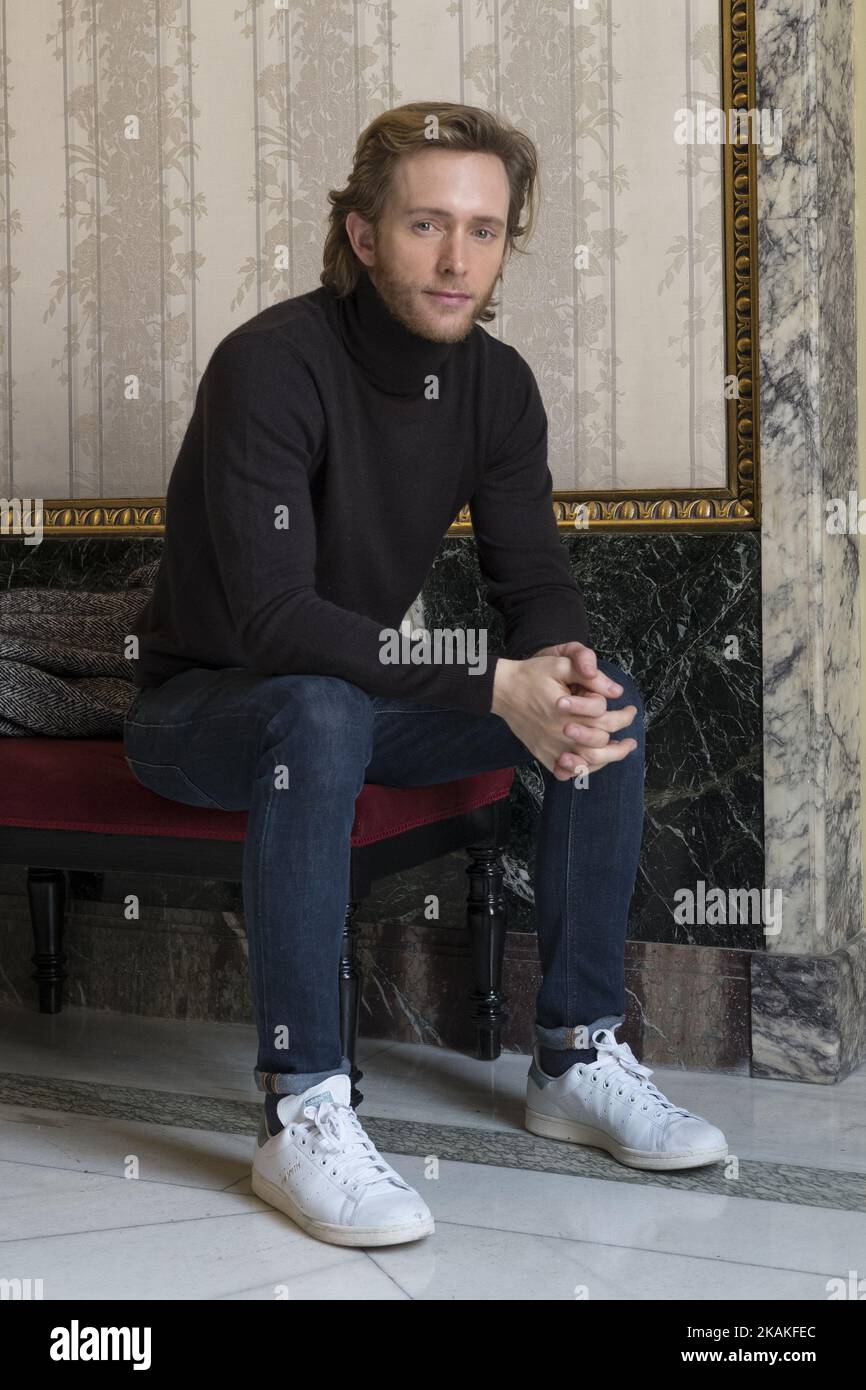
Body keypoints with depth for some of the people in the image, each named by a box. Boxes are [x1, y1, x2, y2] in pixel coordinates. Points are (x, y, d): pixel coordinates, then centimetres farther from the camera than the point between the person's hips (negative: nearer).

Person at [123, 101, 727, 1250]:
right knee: (324, 712, -39)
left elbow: (537, 584, -2)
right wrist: (495, 684, -40)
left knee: (607, 697, -11)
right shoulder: (271, 365, -24)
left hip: (361, 693, 6)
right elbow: (273, 617, -32)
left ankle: (579, 1057, -5)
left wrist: (565, 665, -28)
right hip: (204, 709, -6)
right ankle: (301, 1113, -32)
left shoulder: (497, 383, -3)